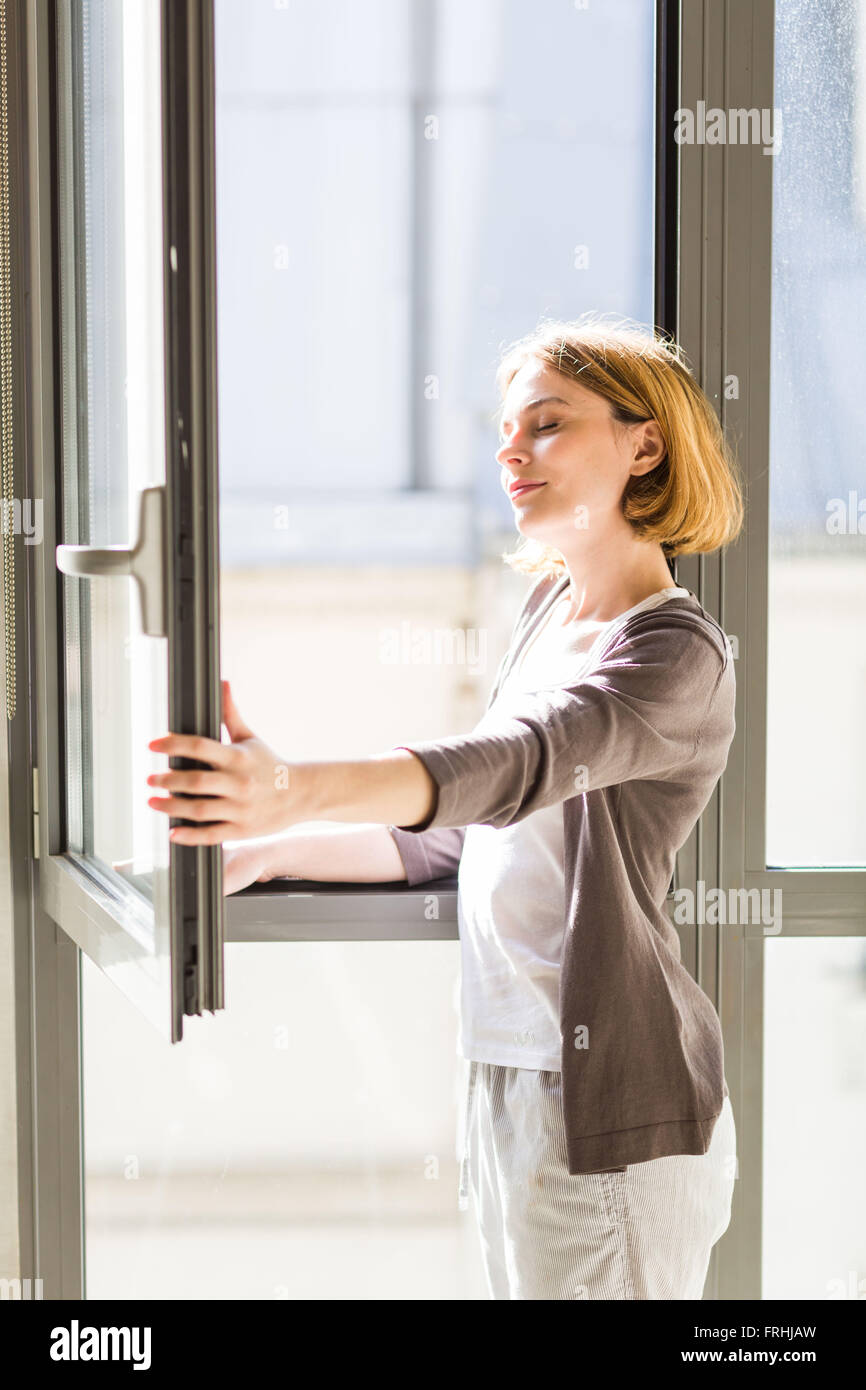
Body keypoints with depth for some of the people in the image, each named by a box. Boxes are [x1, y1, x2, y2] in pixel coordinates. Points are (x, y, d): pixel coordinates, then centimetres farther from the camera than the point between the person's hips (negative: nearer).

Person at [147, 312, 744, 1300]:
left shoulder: (678, 655, -15)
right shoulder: (550, 606, 12)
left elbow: (515, 766, -34)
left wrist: (293, 792, -49)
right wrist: (268, 853, 10)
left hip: (608, 1111, -8)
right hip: (506, 1087, 8)